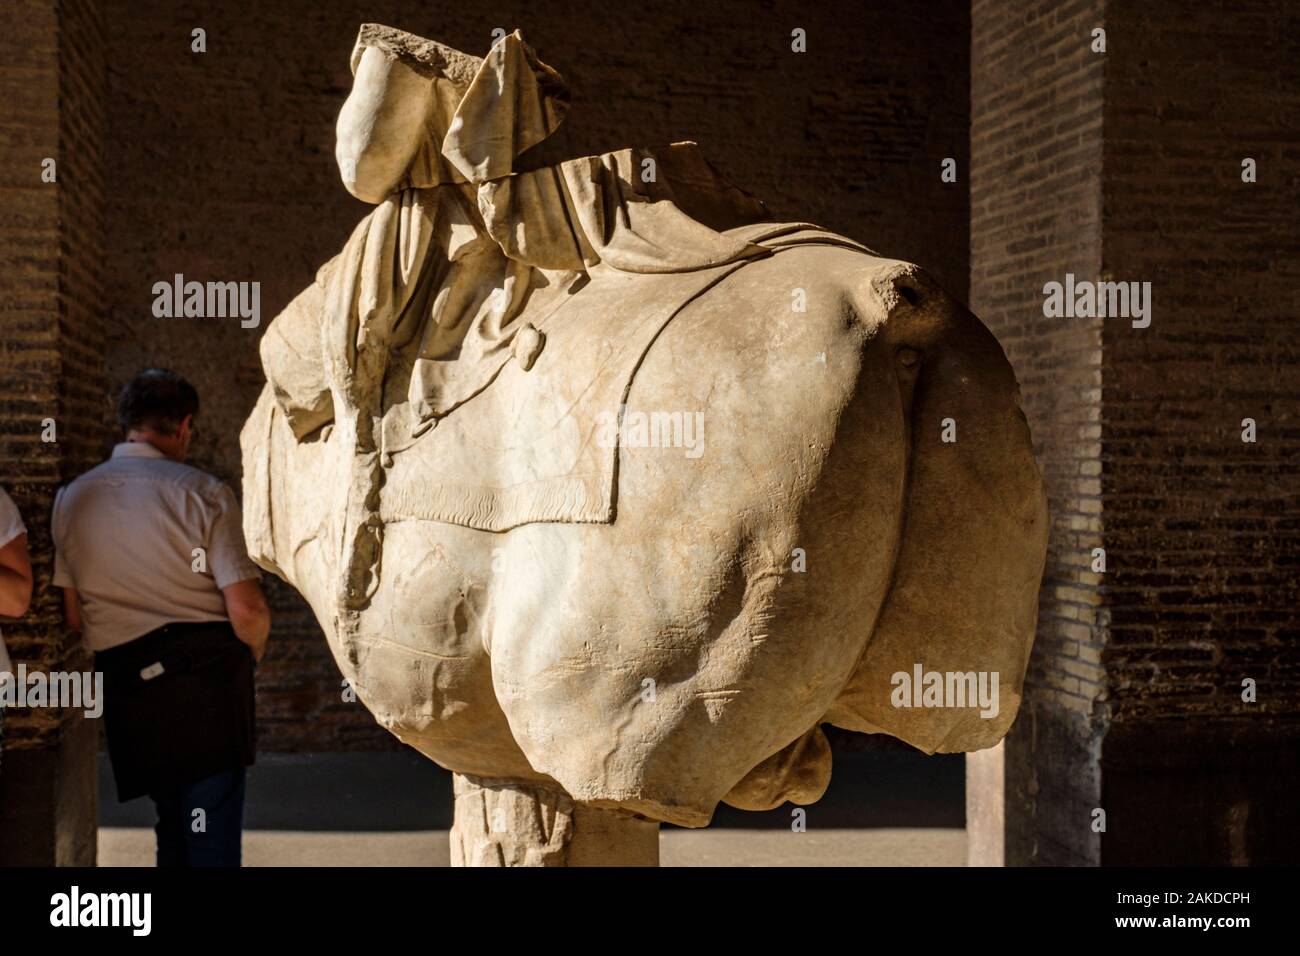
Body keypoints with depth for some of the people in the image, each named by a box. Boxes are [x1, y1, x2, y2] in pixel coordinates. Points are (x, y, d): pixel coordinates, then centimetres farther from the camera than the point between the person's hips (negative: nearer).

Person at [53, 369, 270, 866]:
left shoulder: (71, 498, 6)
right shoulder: (204, 492, -7)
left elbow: (74, 617, 6)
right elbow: (245, 609, -11)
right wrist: (253, 652, 10)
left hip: (127, 689, 4)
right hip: (209, 678, -4)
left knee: (173, 825, 21)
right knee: (212, 835, 2)